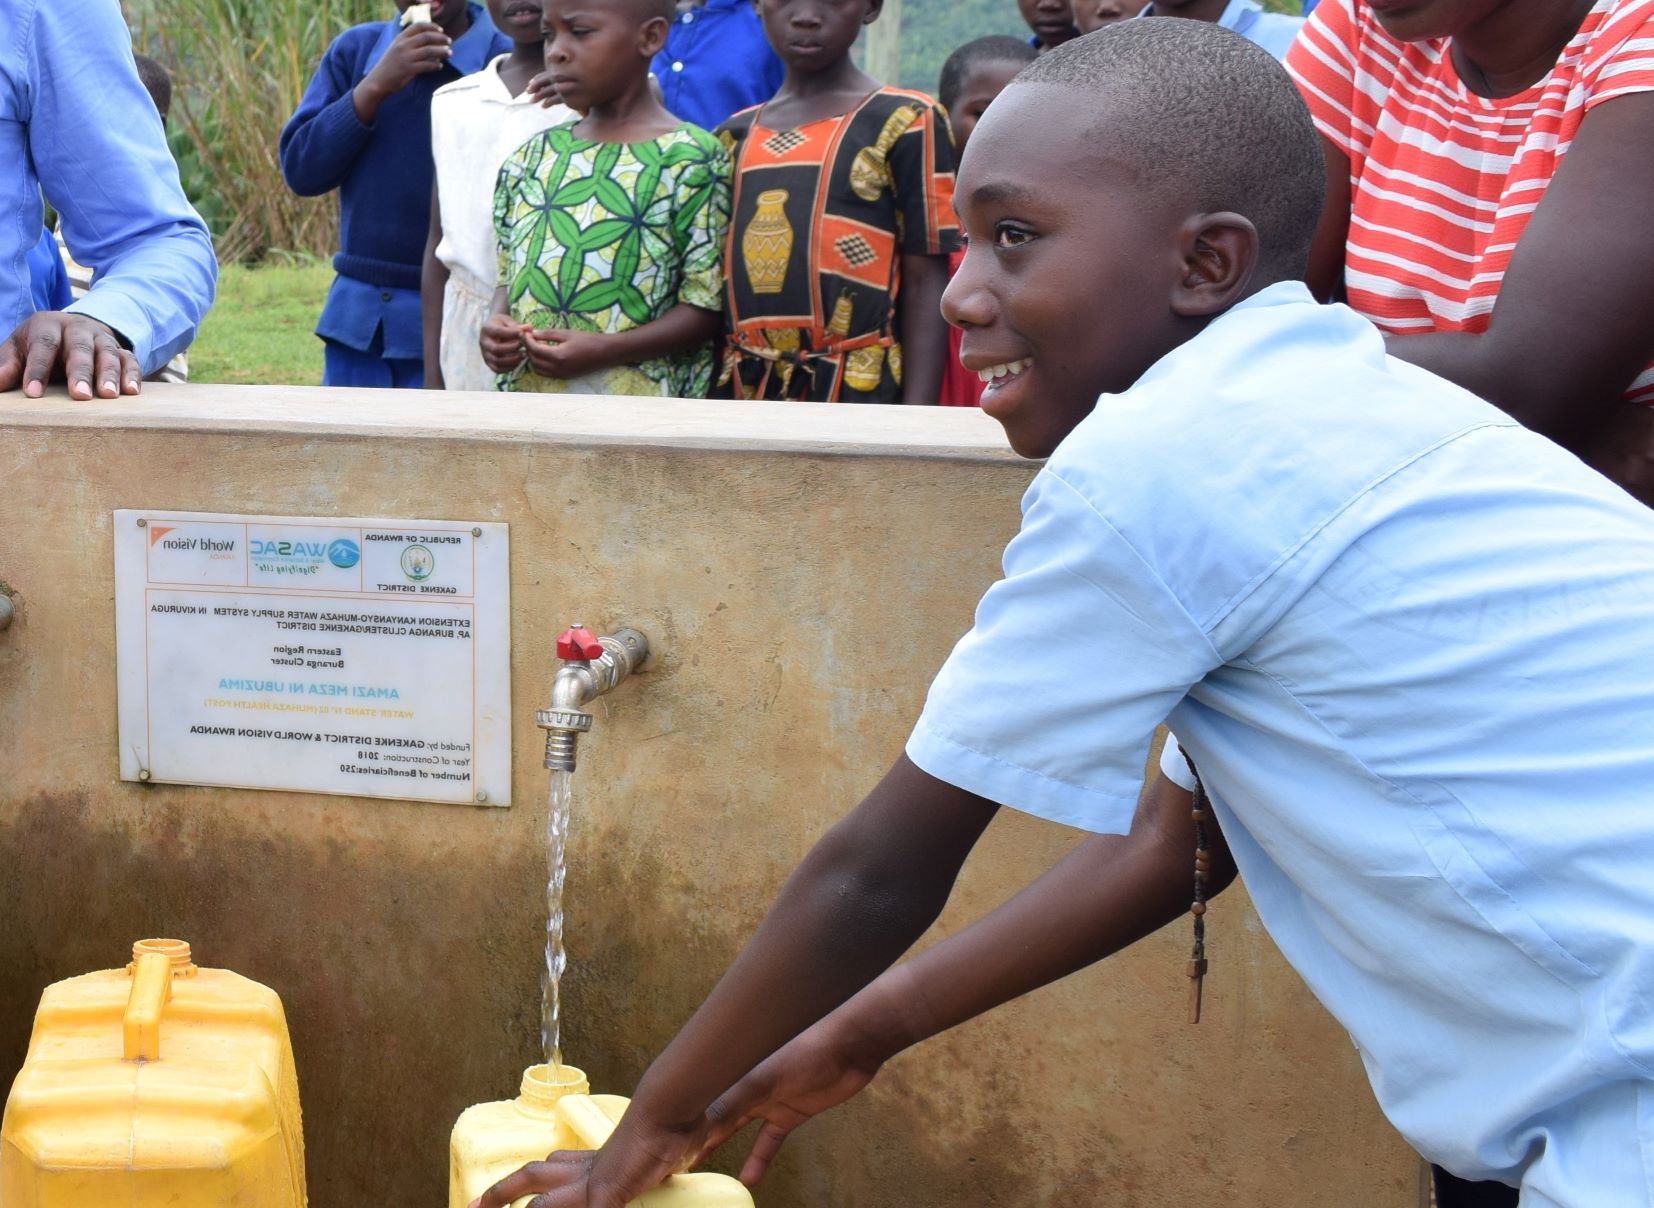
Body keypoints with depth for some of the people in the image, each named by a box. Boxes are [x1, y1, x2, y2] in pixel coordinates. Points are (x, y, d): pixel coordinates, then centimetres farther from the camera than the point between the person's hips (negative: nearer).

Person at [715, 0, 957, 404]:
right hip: (746, 397, 5)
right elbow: (714, 285, 17)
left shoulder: (907, 123, -1)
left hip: (860, 398, -5)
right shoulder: (734, 137, 15)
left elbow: (925, 284, -5)